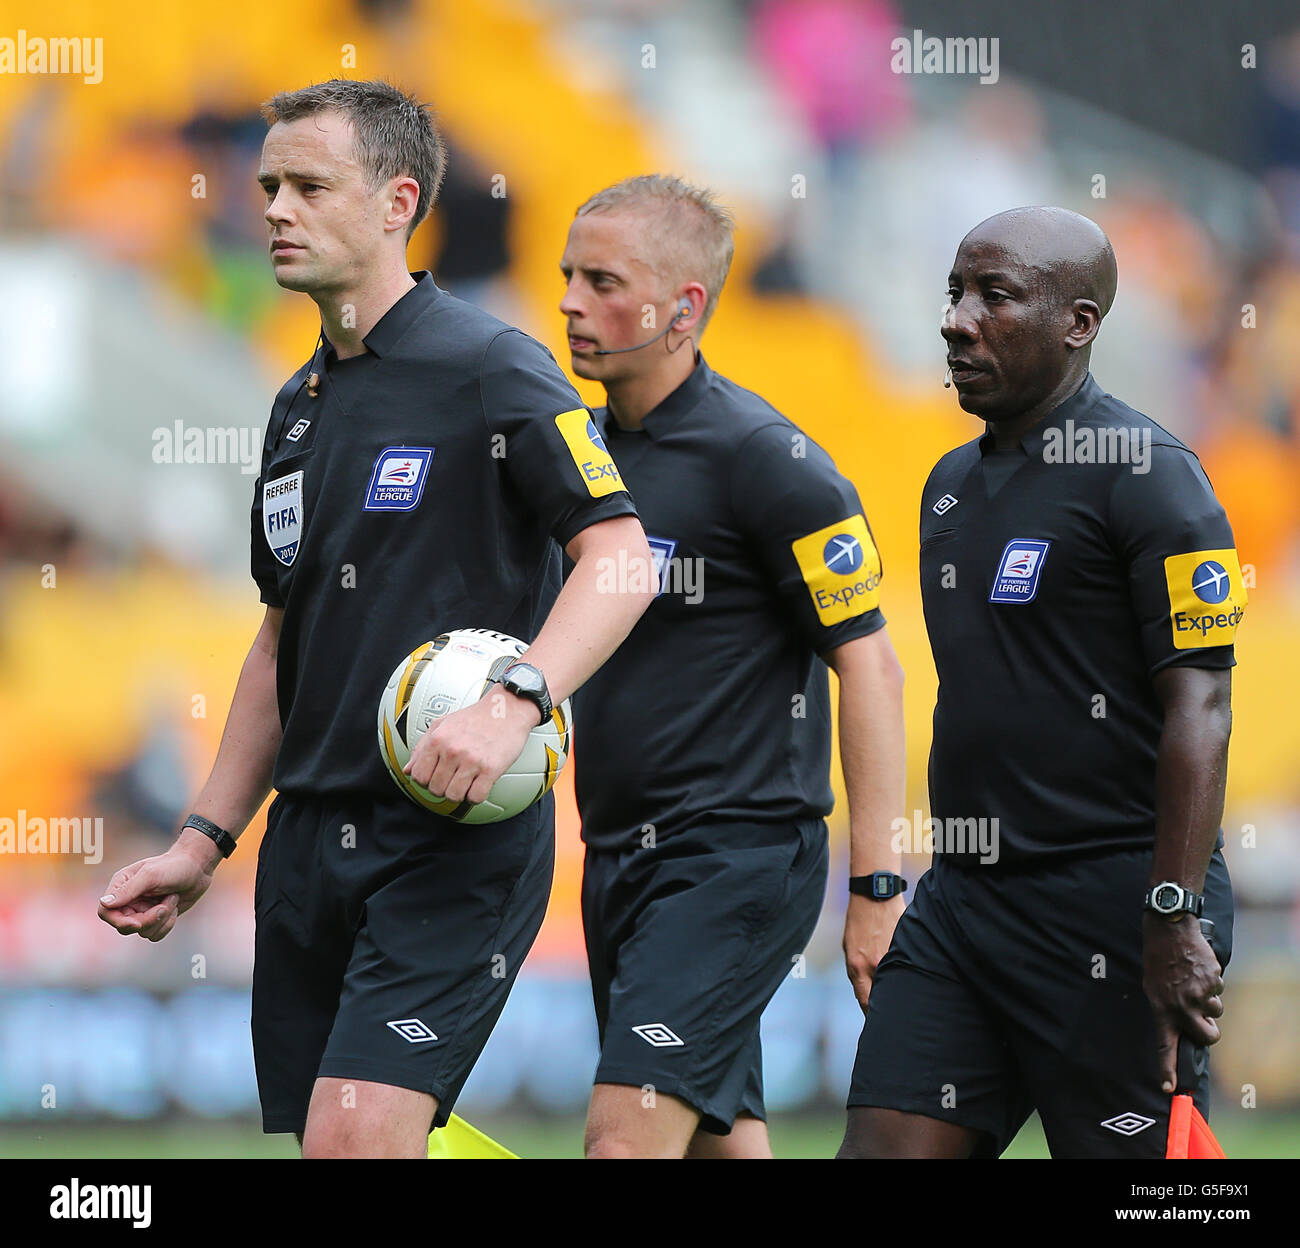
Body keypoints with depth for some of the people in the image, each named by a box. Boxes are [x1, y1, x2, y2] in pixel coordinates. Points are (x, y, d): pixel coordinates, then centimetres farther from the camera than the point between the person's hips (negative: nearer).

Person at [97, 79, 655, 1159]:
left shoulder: (490, 369, -6)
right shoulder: (300, 407, 17)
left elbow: (621, 552, -14)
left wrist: (515, 703, -29)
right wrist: (205, 841, 20)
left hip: (456, 841, -8)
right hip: (310, 844, 8)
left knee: (357, 1136, -20)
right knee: (313, 1137, 4)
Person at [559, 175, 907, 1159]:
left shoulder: (763, 459, -13)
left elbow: (869, 665, -12)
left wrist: (877, 885, -16)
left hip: (738, 853, -8)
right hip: (616, 853, 8)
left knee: (627, 1136, -18)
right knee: (722, 1139, 11)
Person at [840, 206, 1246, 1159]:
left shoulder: (1144, 474, -9)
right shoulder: (952, 484, 17)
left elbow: (1198, 709, -15)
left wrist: (1175, 921, -22)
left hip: (1110, 909, -8)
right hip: (960, 901, 8)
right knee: (884, 1143, -1)